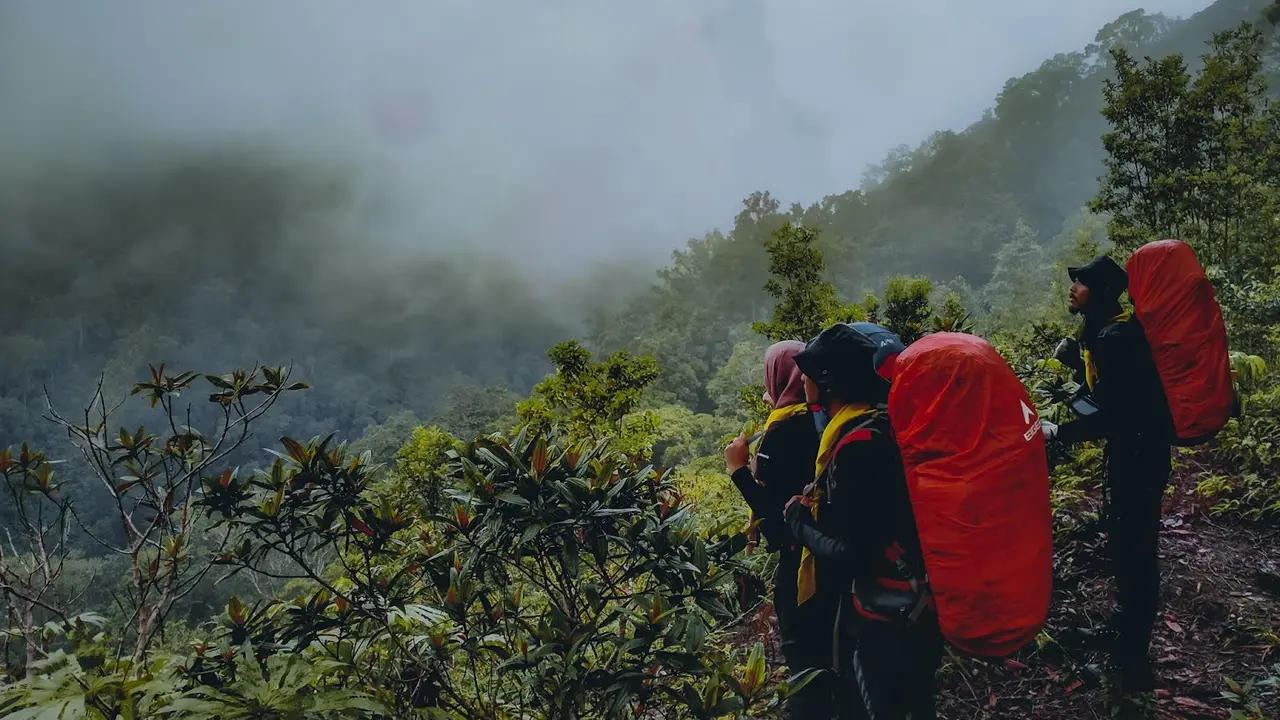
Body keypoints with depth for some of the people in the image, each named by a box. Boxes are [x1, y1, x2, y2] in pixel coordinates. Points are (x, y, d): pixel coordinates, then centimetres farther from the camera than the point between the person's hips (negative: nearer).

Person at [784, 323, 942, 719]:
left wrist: (799, 518, -10)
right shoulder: (884, 422, 4)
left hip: (885, 623, -9)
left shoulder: (858, 443, -24)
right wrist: (817, 507, 7)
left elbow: (851, 557, -24)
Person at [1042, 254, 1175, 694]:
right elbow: (1106, 392, 16)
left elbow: (1112, 414, -27)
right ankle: (1123, 627, 36)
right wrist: (1075, 361, 4)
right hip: (1132, 449, 10)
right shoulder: (1107, 332, 9)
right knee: (1123, 541, 20)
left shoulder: (1116, 338, -23)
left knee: (1135, 548, -3)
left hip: (1140, 453, -10)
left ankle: (1132, 661, 6)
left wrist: (1058, 434, -25)